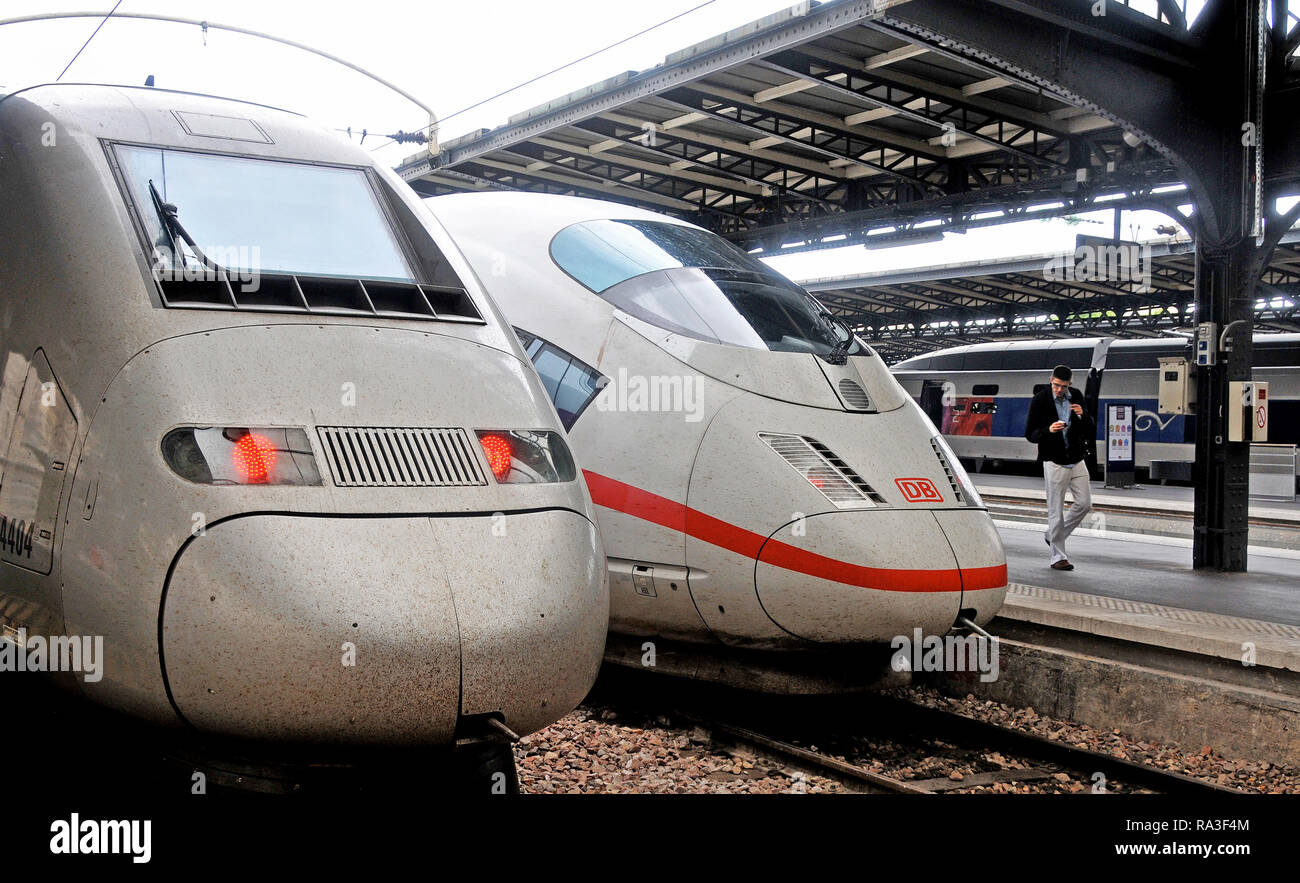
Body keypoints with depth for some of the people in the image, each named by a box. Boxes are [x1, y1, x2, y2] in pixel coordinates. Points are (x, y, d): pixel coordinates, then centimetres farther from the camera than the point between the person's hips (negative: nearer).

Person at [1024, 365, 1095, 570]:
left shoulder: (1076, 397, 5)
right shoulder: (1040, 401, -8)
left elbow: (1091, 429, 10)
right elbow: (1030, 434, -8)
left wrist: (1082, 415, -11)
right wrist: (1048, 430, -27)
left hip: (1077, 460, 5)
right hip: (1055, 462, -5)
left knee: (1085, 503, 5)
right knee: (1056, 510, -2)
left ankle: (1053, 535, 24)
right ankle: (1058, 556, 5)